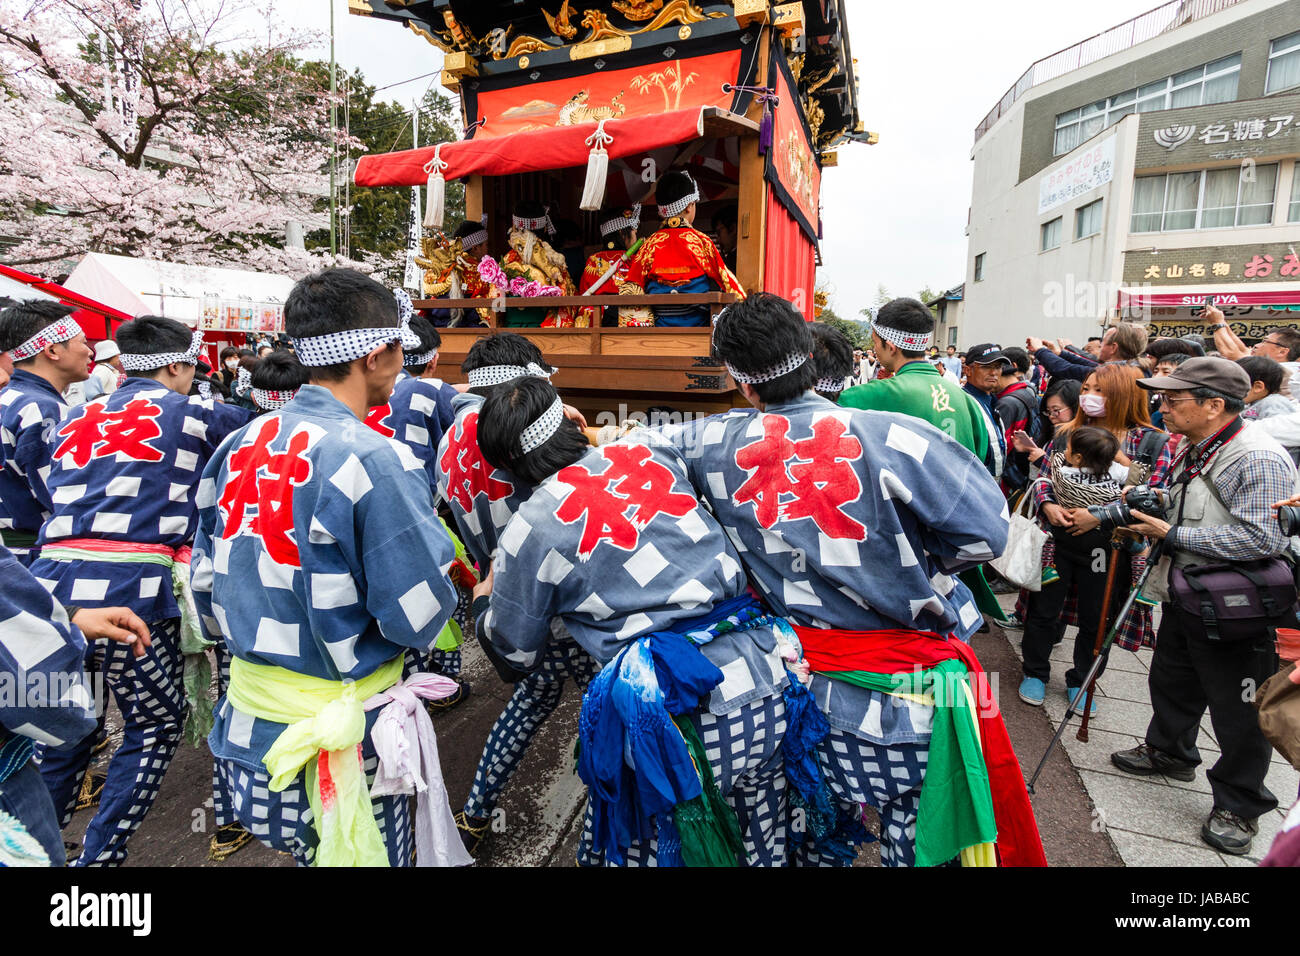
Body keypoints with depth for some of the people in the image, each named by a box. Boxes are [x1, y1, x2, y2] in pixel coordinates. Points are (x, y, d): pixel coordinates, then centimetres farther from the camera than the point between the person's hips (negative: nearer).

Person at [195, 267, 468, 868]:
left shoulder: (240, 445, -1)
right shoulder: (373, 459, -24)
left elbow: (205, 582, 8)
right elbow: (419, 617, -21)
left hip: (245, 722, 7)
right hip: (342, 743, -7)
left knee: (310, 852, 28)